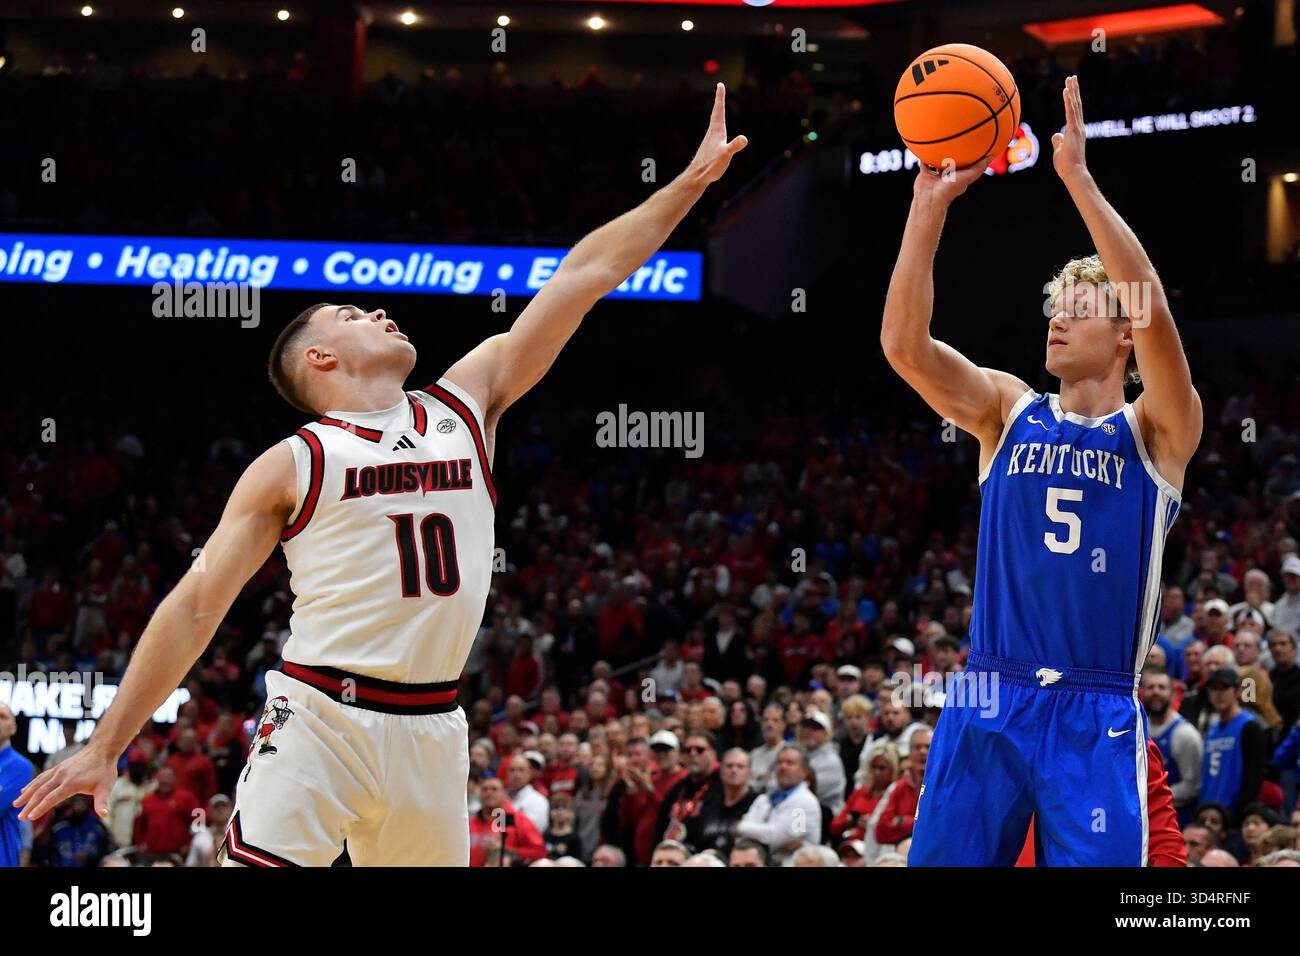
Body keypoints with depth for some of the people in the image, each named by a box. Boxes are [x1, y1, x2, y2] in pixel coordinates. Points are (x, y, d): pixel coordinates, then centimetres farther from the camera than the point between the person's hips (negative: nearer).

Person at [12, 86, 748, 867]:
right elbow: (195, 606, 1)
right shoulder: (291, 465, 3)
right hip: (319, 718, -5)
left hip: (430, 730, 5)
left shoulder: (466, 405, 14)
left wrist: (694, 180, 12)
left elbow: (582, 278, 12)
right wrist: (107, 747, -3)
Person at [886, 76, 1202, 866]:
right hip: (987, 704, 3)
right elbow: (904, 345, -4)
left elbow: (1153, 309, -16)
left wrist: (1078, 178, -19)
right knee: (943, 861, -1)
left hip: (1097, 717, -3)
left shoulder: (1156, 433, 3)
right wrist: (930, 206, -12)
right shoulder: (1008, 410, 11)